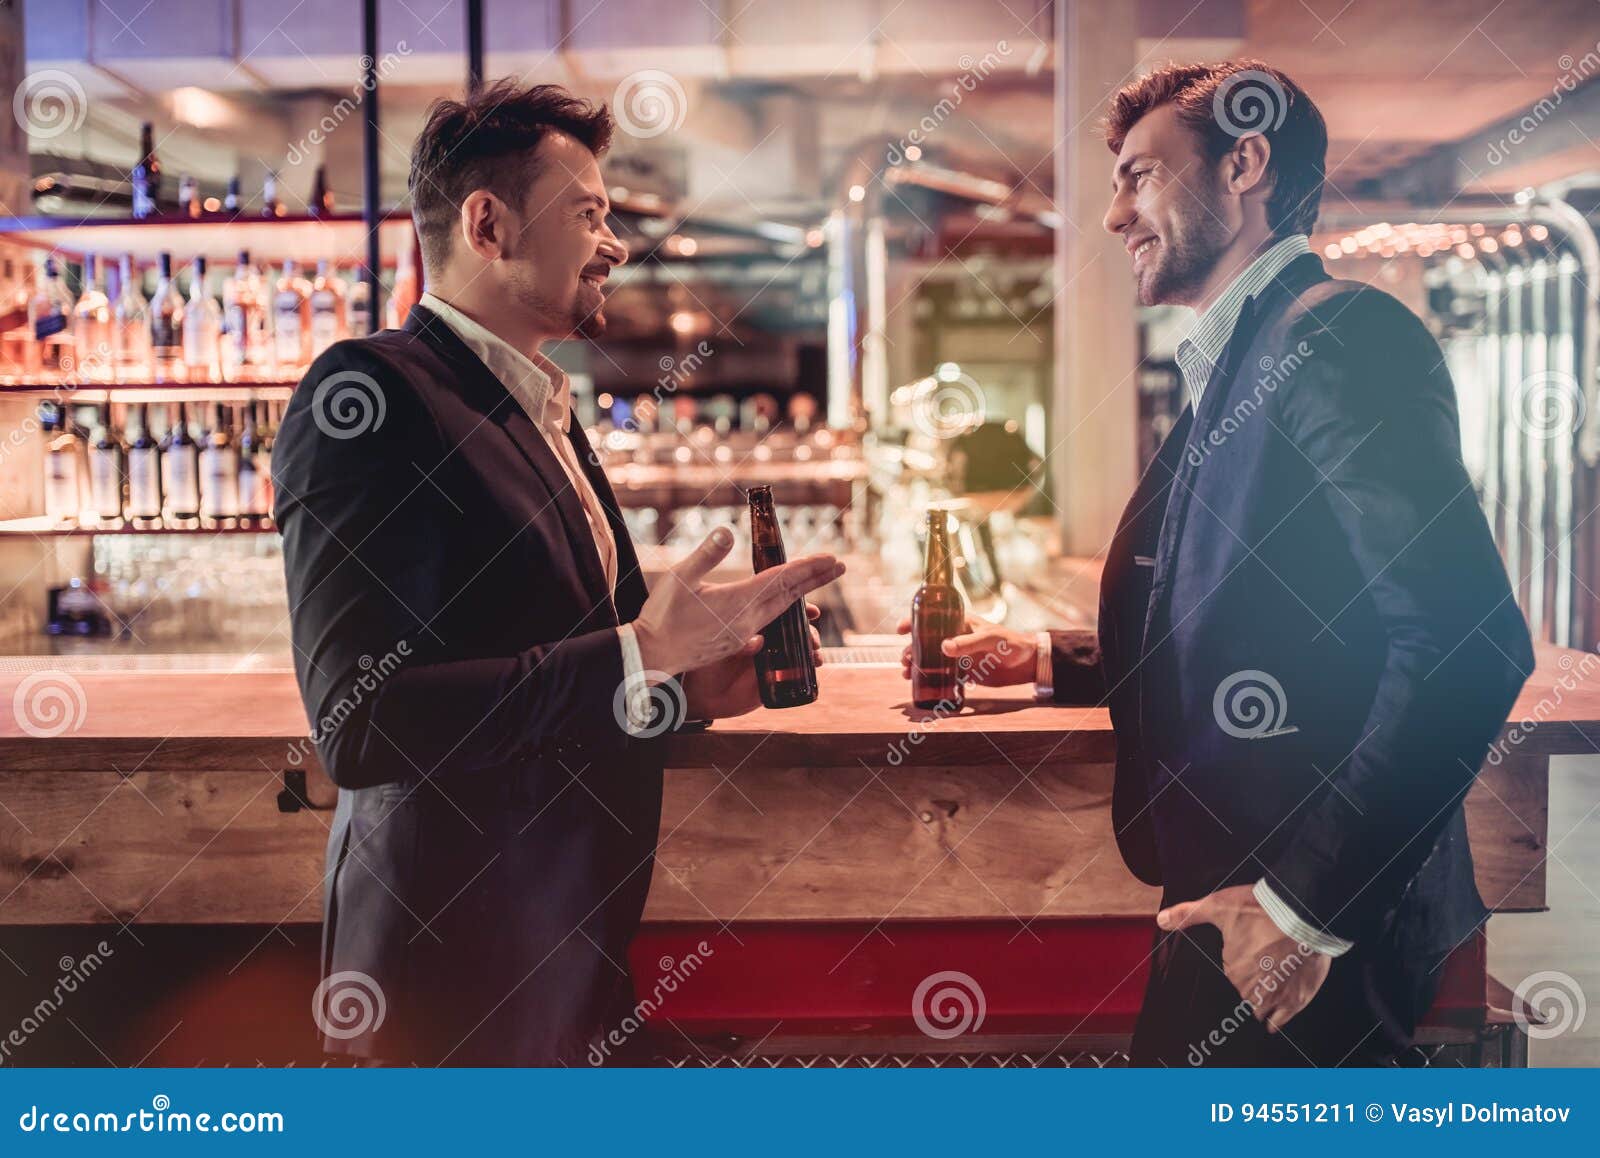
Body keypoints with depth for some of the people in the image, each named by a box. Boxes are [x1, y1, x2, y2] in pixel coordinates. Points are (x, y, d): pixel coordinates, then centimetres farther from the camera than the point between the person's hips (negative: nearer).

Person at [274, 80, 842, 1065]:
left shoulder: (544, 410, 13)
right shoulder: (369, 392, -14)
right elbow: (356, 723, -24)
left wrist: (691, 680, 2)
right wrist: (641, 656, -24)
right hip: (453, 975, -8)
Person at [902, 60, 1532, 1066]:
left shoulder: (1339, 336, -15)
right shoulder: (1235, 367, 16)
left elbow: (1464, 647, -24)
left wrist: (1306, 904, -22)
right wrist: (1050, 662, 14)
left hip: (1318, 922, -9)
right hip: (1231, 890, 9)